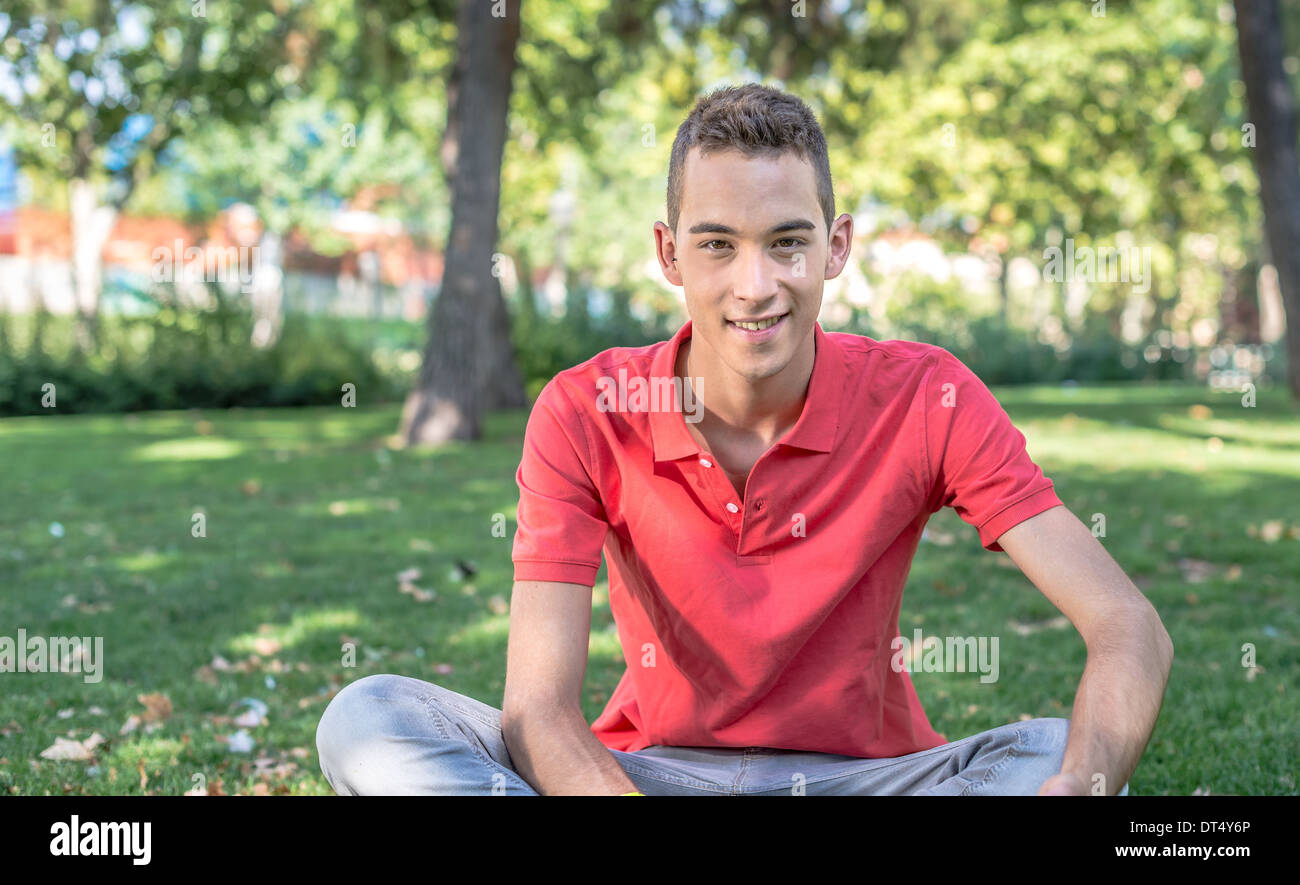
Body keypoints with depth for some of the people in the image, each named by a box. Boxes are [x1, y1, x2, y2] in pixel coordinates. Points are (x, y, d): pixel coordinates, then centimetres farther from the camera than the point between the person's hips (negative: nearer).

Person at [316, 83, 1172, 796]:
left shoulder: (925, 401, -11)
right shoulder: (584, 415, -11)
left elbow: (1132, 633, -18)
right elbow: (538, 708, -19)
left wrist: (1078, 781, -40)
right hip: (647, 769, 1)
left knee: (1058, 753, -29)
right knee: (369, 718, -22)